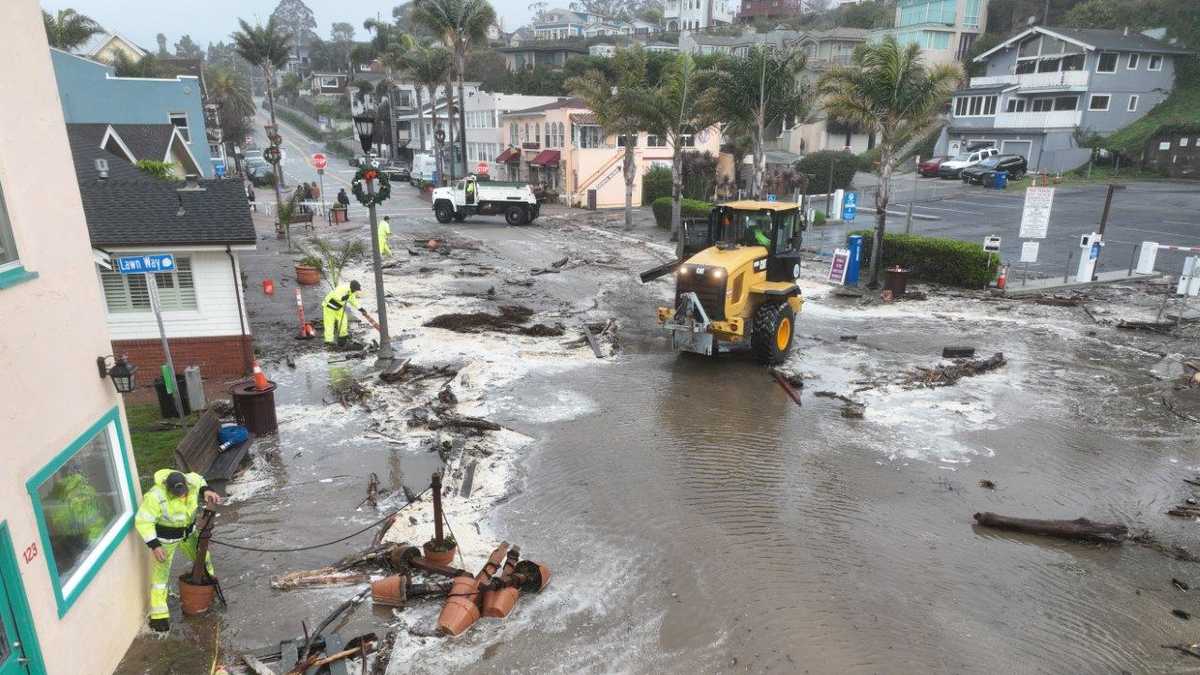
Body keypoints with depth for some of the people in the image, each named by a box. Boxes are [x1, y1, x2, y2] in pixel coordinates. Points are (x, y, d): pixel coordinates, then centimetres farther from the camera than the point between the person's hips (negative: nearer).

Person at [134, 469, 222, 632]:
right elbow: (143, 522, -26)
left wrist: (206, 491, -17)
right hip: (165, 536, -5)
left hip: (187, 530, 5)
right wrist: (154, 546, -29)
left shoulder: (191, 481, -23)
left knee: (203, 557, 19)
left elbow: (199, 480, 3)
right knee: (161, 574, 2)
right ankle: (158, 615, 14)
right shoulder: (156, 496, -36)